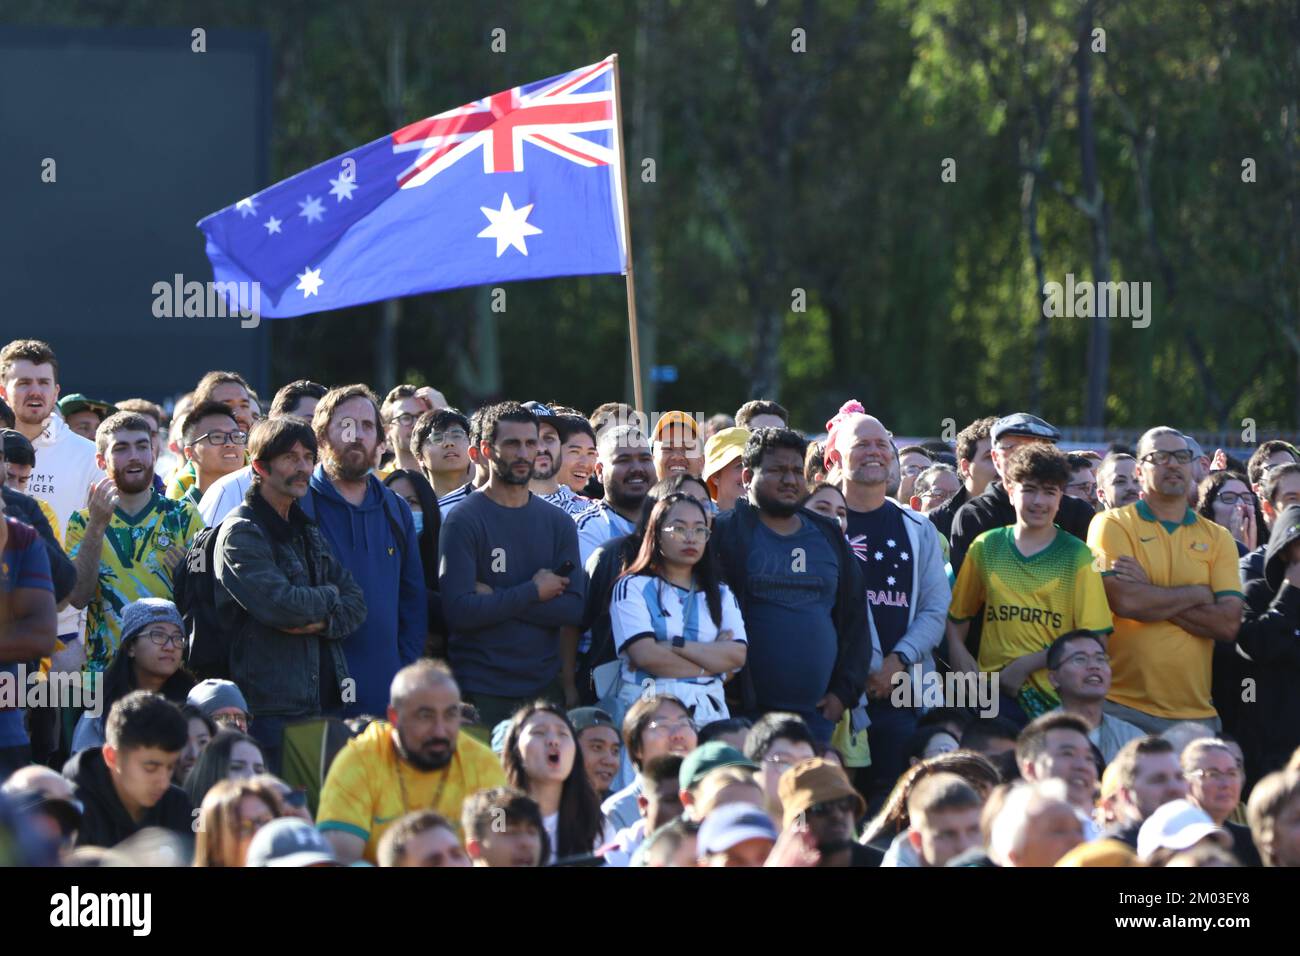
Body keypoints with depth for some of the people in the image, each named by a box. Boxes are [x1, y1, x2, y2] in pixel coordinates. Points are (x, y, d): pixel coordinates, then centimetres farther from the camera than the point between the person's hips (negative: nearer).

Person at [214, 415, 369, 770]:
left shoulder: (308, 531, 19)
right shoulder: (241, 532, -6)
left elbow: (356, 604, 13)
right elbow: (279, 605, -20)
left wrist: (322, 621, -9)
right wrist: (329, 598, 0)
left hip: (326, 701, 8)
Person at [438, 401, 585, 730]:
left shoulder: (558, 523, 10)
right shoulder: (463, 521, -5)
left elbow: (574, 609, -2)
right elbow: (458, 611, -16)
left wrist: (496, 597, -10)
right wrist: (533, 592, -10)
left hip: (544, 685, 4)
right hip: (482, 691, -4)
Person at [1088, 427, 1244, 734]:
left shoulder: (1217, 538, 12)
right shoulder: (1112, 524, 3)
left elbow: (1228, 624, -1)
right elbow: (1125, 601, -14)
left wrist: (1149, 592, -7)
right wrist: (1198, 594, -1)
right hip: (1124, 708, -3)